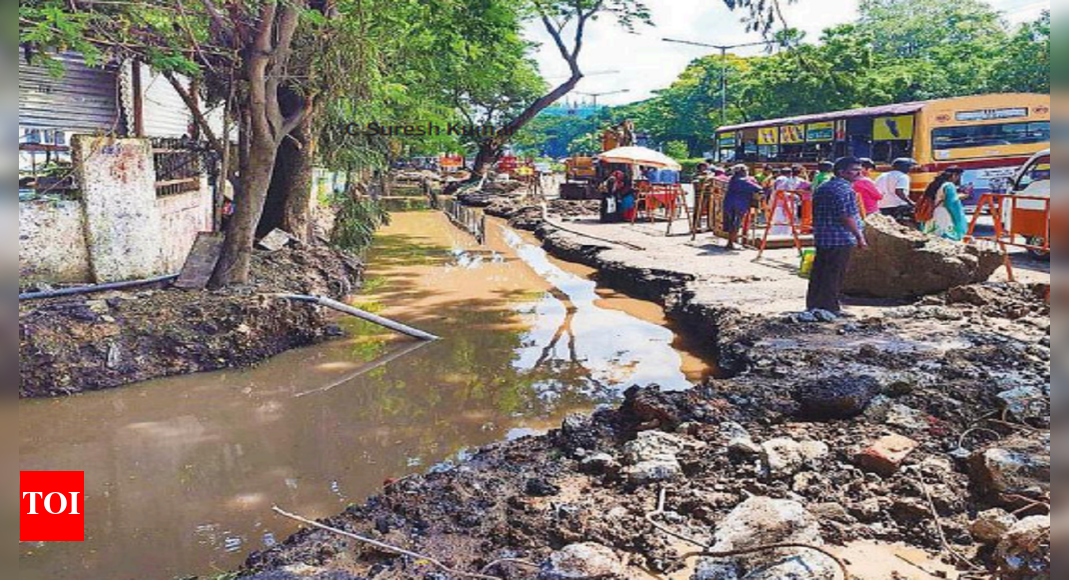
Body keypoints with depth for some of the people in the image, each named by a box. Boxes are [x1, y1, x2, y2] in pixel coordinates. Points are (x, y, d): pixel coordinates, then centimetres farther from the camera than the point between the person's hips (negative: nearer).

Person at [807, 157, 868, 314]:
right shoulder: (845, 190, -14)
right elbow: (848, 217, -19)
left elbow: (816, 214, 20)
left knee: (819, 272, 12)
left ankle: (814, 304, 18)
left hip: (821, 237, 9)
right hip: (841, 239, -9)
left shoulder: (822, 188, 15)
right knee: (835, 275, -3)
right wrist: (860, 237, -13)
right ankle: (830, 307, 1)